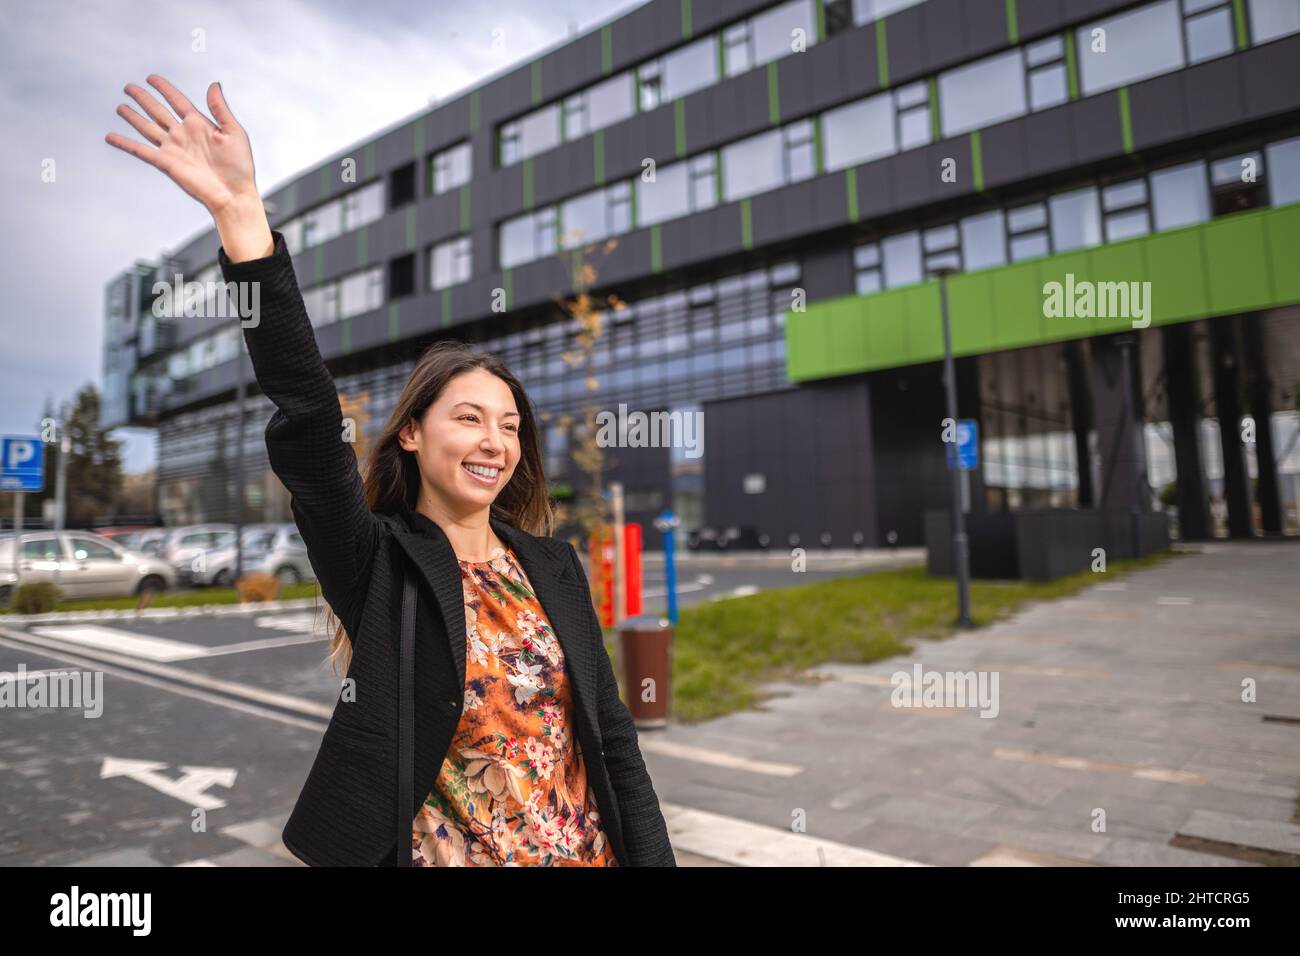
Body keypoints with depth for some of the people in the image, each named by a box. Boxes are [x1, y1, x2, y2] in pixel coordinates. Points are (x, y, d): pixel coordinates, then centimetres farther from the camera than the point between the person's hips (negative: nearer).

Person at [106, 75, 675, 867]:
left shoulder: (553, 564, -2)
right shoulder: (378, 563, -11)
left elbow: (611, 730, 1)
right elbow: (308, 414, -27)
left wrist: (655, 856, -2)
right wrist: (240, 210, -34)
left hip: (590, 849, 4)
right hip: (441, 851, -3)